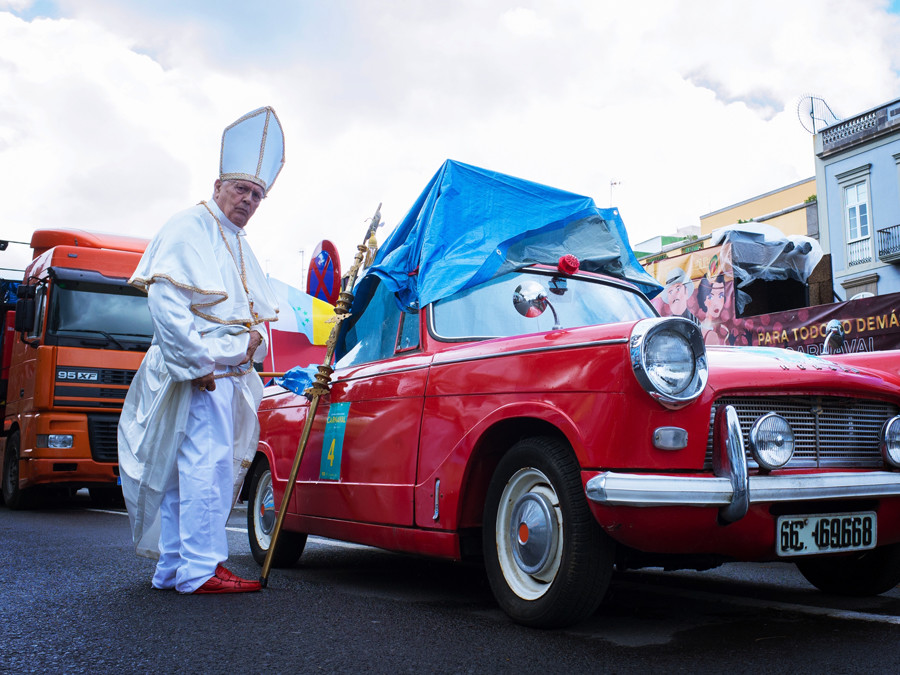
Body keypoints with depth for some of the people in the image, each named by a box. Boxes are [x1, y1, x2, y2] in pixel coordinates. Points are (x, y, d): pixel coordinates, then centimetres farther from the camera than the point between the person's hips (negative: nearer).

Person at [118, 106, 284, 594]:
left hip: (228, 374, 9)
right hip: (197, 373, -9)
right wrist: (195, 361, -20)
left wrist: (253, 339, 1)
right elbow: (165, 300, -16)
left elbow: (256, 313, 24)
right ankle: (200, 569, -7)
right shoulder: (189, 229, -4)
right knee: (208, 465, -12)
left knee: (185, 471, 11)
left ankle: (172, 569, 18)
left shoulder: (238, 246, 23)